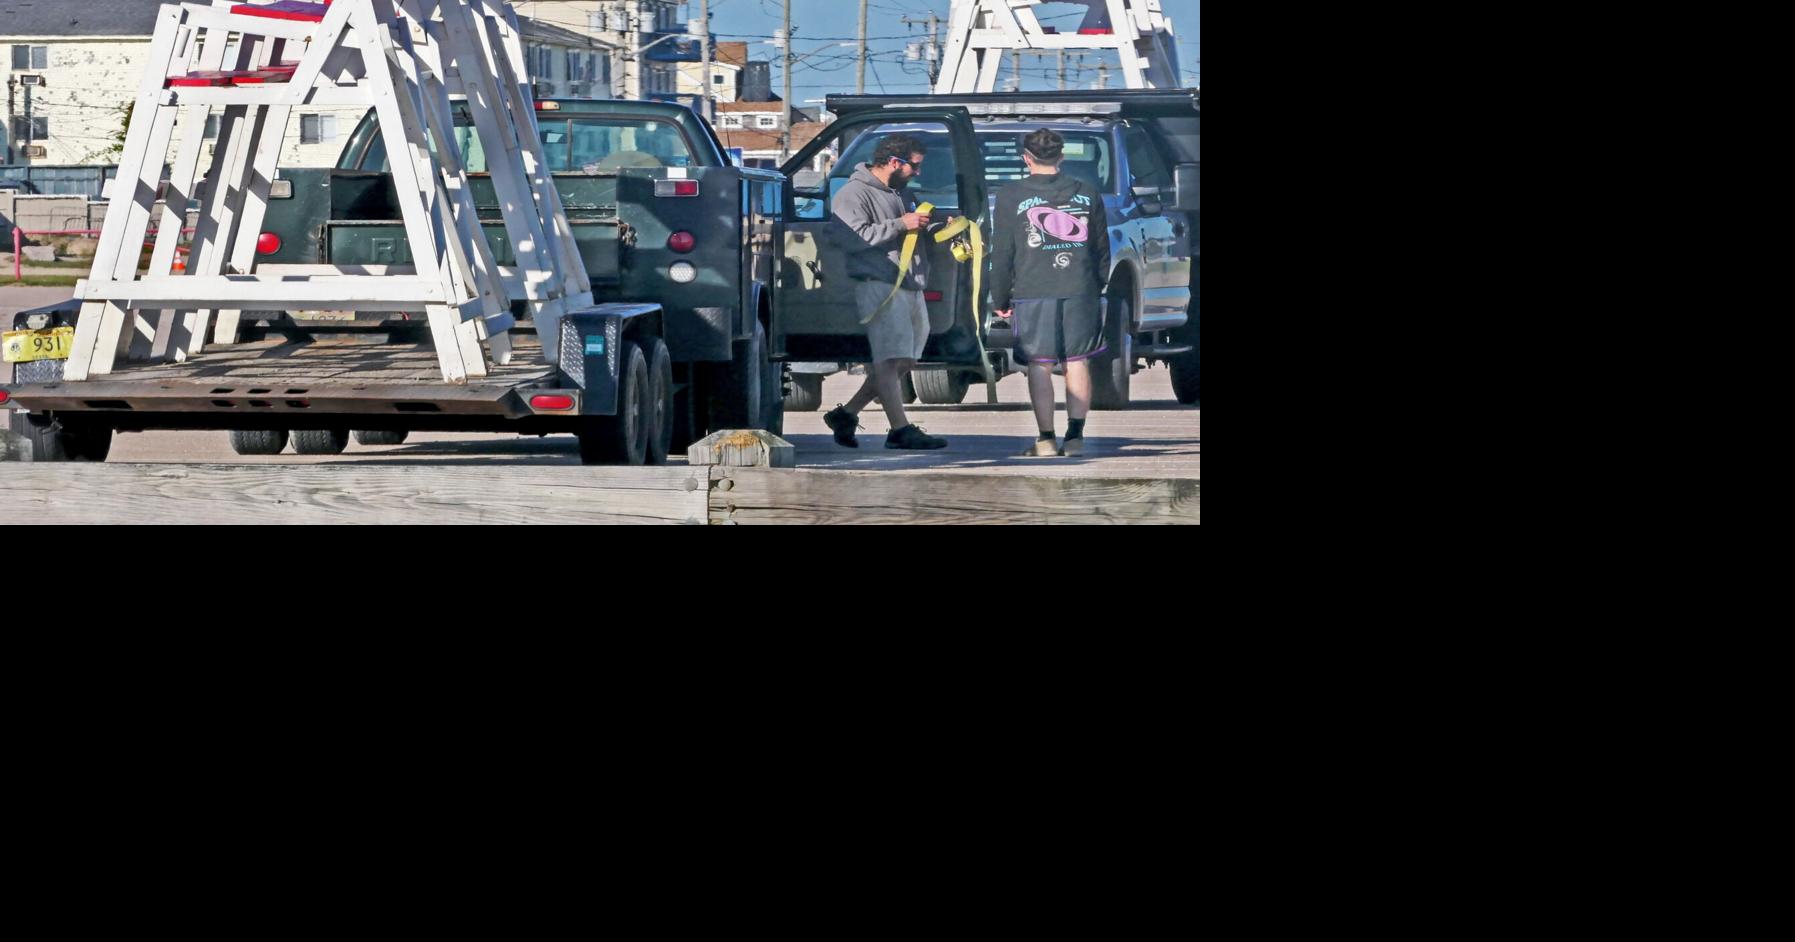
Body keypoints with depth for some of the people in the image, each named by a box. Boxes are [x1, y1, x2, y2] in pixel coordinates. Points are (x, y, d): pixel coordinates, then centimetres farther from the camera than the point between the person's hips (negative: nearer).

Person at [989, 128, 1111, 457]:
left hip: (1033, 292, -2)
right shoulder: (1087, 194, 9)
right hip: (1081, 291, 3)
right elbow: (1102, 248, 13)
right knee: (1077, 362, 7)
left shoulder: (1011, 197, 0)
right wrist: (1098, 286, 23)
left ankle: (1046, 439, -1)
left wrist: (999, 299, 9)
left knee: (1040, 367, 2)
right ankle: (1075, 436, 2)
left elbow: (1002, 253, 1)